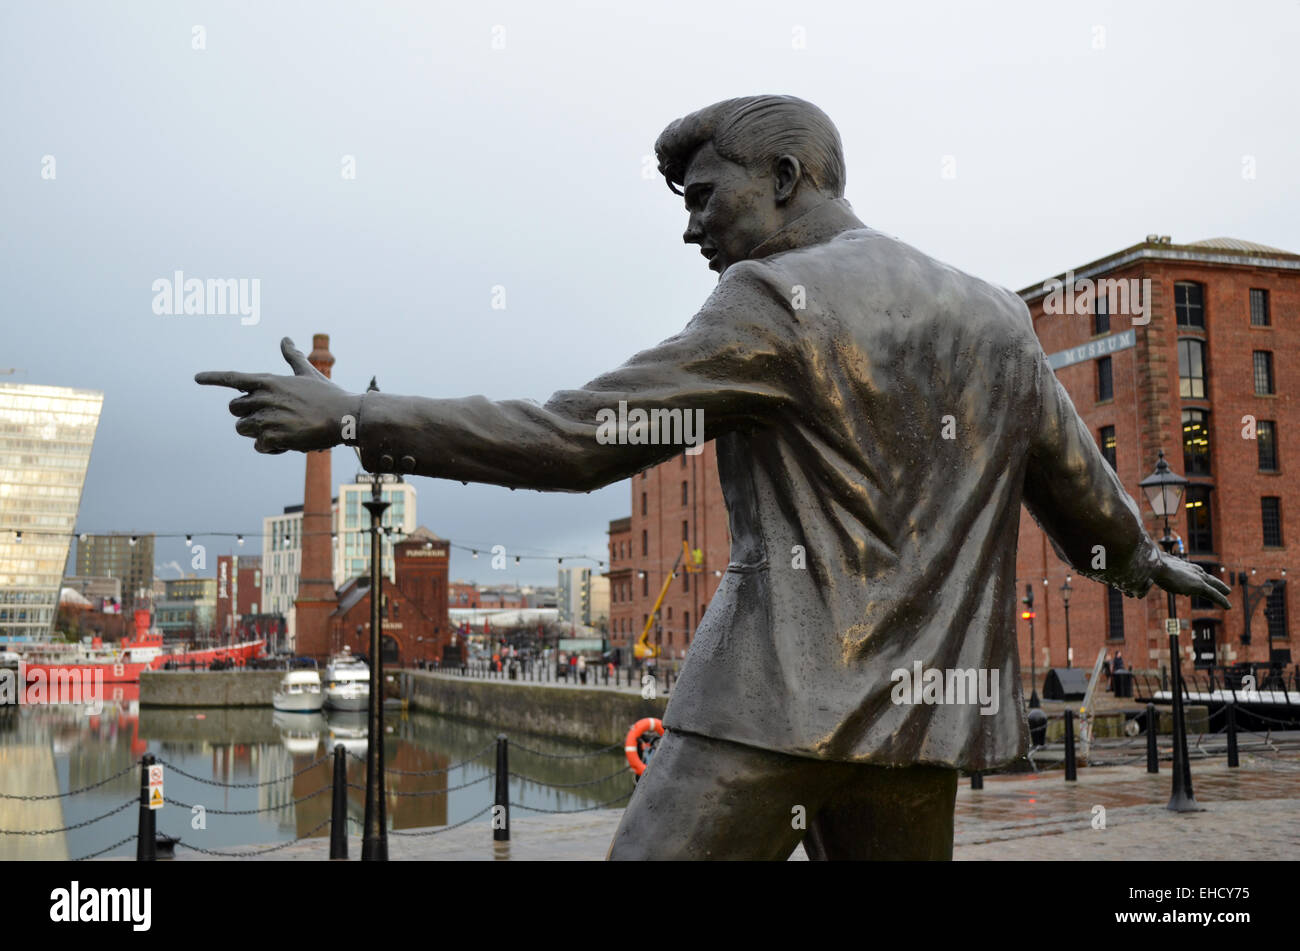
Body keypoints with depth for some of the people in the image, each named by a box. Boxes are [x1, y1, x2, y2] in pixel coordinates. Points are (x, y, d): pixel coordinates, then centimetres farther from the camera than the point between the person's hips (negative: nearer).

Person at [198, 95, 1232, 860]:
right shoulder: (998, 316, 14)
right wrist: (1142, 559, 48)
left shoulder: (772, 301, -7)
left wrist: (355, 417, -4)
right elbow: (1079, 482, 25)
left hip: (777, 701, -7)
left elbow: (577, 439, -10)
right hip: (923, 716, 7)